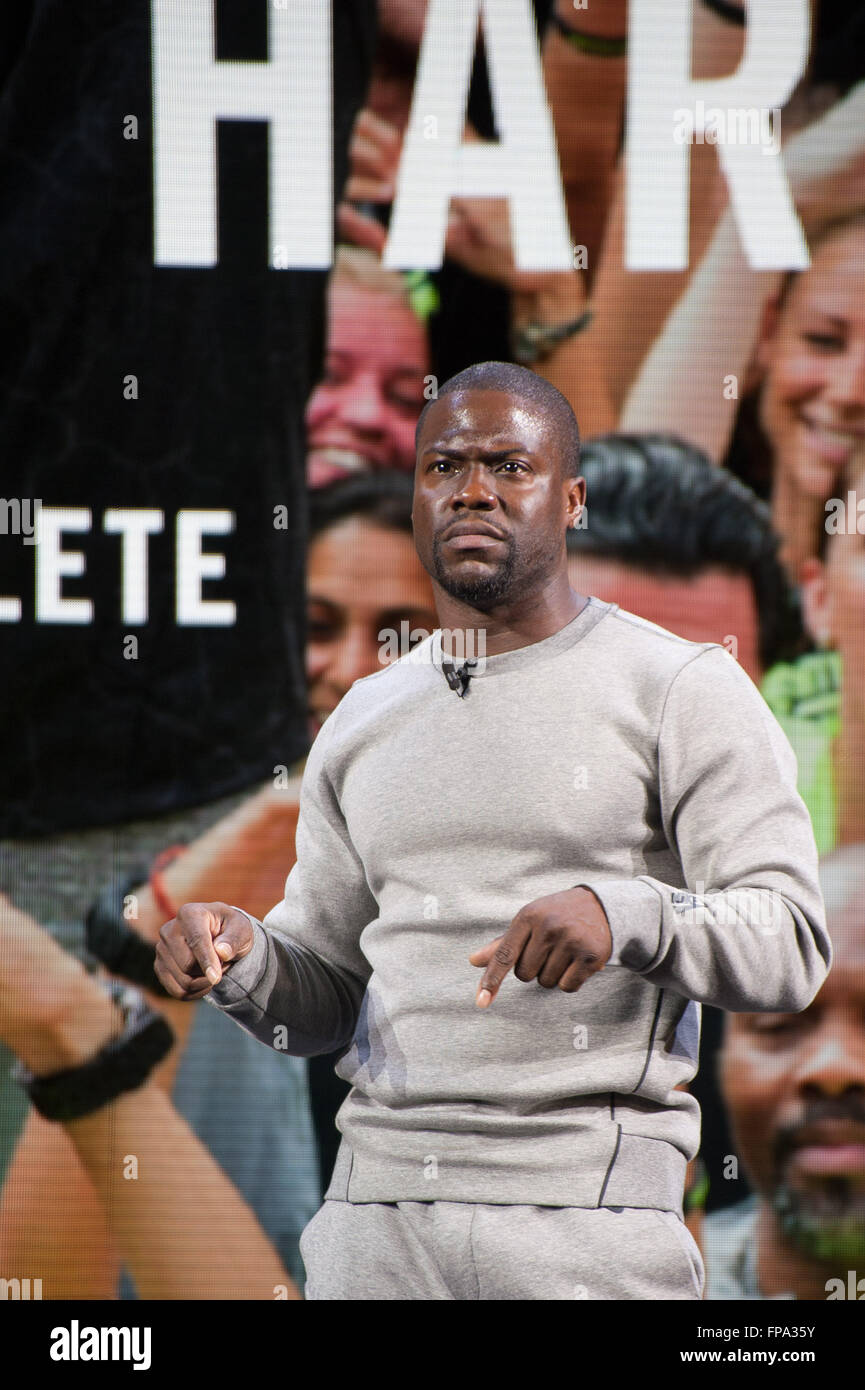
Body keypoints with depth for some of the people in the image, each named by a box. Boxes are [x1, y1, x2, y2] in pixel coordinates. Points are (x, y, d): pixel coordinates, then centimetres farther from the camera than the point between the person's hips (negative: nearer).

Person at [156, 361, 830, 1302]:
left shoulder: (682, 691, 1)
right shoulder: (363, 725, 17)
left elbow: (787, 949, -7)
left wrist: (624, 911, -26)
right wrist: (239, 960, -5)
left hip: (591, 1215, -4)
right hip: (380, 1211, 4)